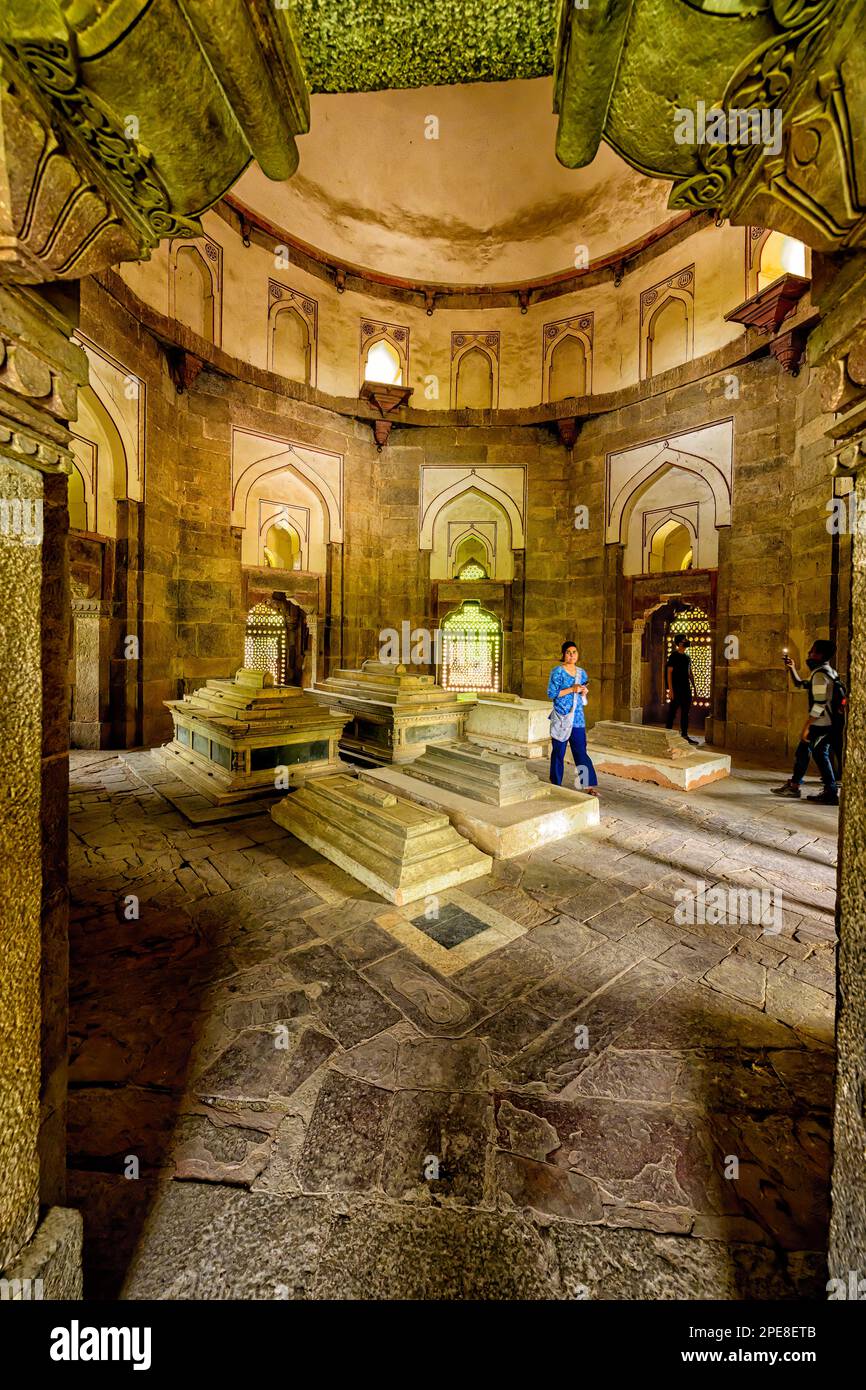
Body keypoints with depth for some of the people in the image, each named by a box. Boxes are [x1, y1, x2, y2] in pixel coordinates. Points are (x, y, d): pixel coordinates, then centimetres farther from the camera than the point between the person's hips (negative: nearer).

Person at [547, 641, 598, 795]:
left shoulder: (582, 673, 12)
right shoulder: (558, 672, -5)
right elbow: (551, 694, -11)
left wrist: (583, 692, -2)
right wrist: (571, 689, -17)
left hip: (578, 718, 4)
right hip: (561, 718, -4)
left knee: (581, 752, 4)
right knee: (558, 752, 4)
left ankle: (589, 785, 8)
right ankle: (556, 785, 16)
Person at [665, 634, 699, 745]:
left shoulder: (687, 656, 14)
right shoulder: (674, 656, -7)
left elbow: (690, 672, 20)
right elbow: (669, 673, -12)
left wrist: (694, 686, 16)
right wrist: (670, 689, -18)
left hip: (686, 689, 7)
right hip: (676, 689, -7)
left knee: (685, 713, 10)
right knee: (672, 712, -2)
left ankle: (684, 735, 17)